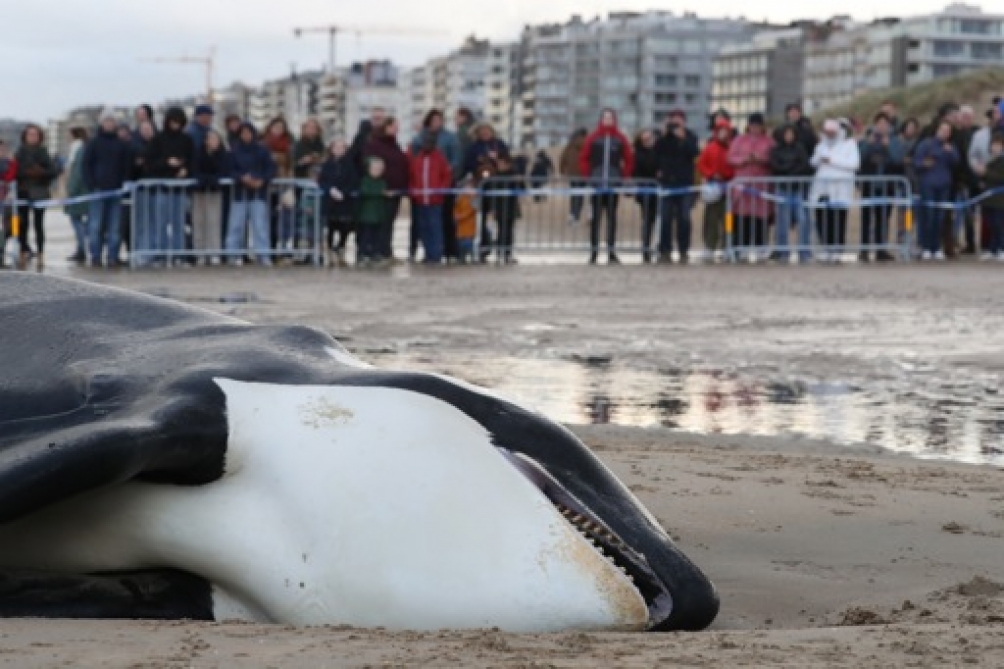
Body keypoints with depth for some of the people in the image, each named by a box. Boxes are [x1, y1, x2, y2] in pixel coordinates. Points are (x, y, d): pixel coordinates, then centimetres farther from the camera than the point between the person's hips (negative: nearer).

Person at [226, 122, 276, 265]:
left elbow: (271, 169, 1)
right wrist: (242, 178, -17)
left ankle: (262, 254, -3)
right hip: (241, 192, 1)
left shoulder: (262, 151, 3)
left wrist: (262, 180, -14)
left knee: (260, 223, -5)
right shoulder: (235, 151, 4)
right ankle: (234, 253, 7)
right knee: (237, 223, 0)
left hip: (259, 192, -1)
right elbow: (230, 171, 1)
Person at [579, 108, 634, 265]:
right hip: (597, 184, -1)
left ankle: (612, 252, 7)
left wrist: (624, 175, 0)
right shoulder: (593, 138, 2)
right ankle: (594, 251, 1)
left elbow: (629, 159, 8)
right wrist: (589, 174, -2)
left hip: (614, 184, 1)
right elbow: (583, 158, 5)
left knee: (612, 217, 4)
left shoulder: (620, 139, 4)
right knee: (596, 217, 0)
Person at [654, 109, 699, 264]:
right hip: (667, 182, 1)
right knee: (666, 218, -1)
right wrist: (664, 135, -8)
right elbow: (656, 152, -3)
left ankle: (684, 252, 2)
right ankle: (665, 251, 1)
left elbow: (694, 152, -9)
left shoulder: (689, 136, 5)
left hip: (685, 183, -1)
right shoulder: (665, 139, 9)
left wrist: (683, 138, -15)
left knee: (684, 218, -2)